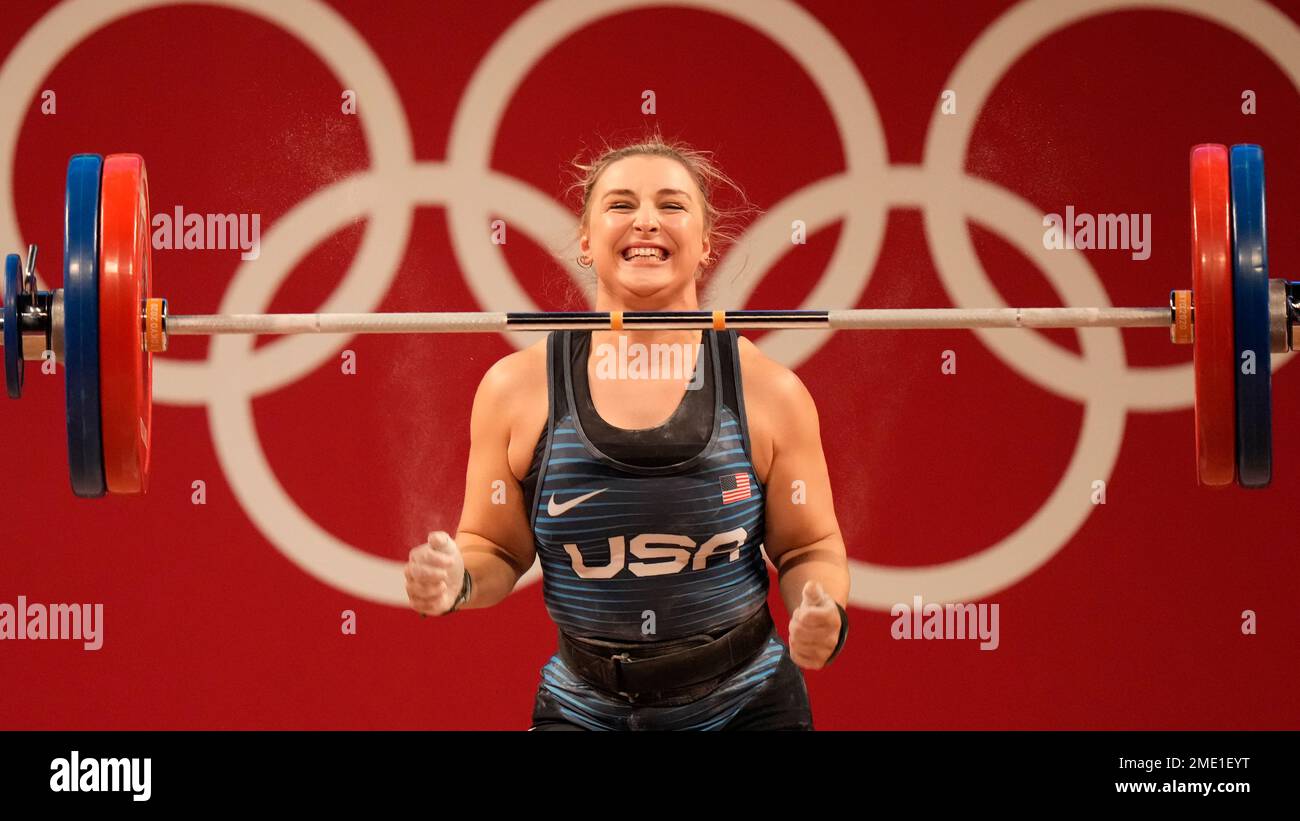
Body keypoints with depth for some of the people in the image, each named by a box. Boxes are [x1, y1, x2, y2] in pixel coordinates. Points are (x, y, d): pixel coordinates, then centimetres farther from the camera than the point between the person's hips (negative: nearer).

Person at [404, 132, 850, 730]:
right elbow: (499, 550, 4)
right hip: (583, 709, 0)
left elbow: (809, 548, 3)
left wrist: (823, 616, -18)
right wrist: (457, 580, -18)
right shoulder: (516, 389, -6)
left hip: (745, 706, 0)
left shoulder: (768, 391, -7)